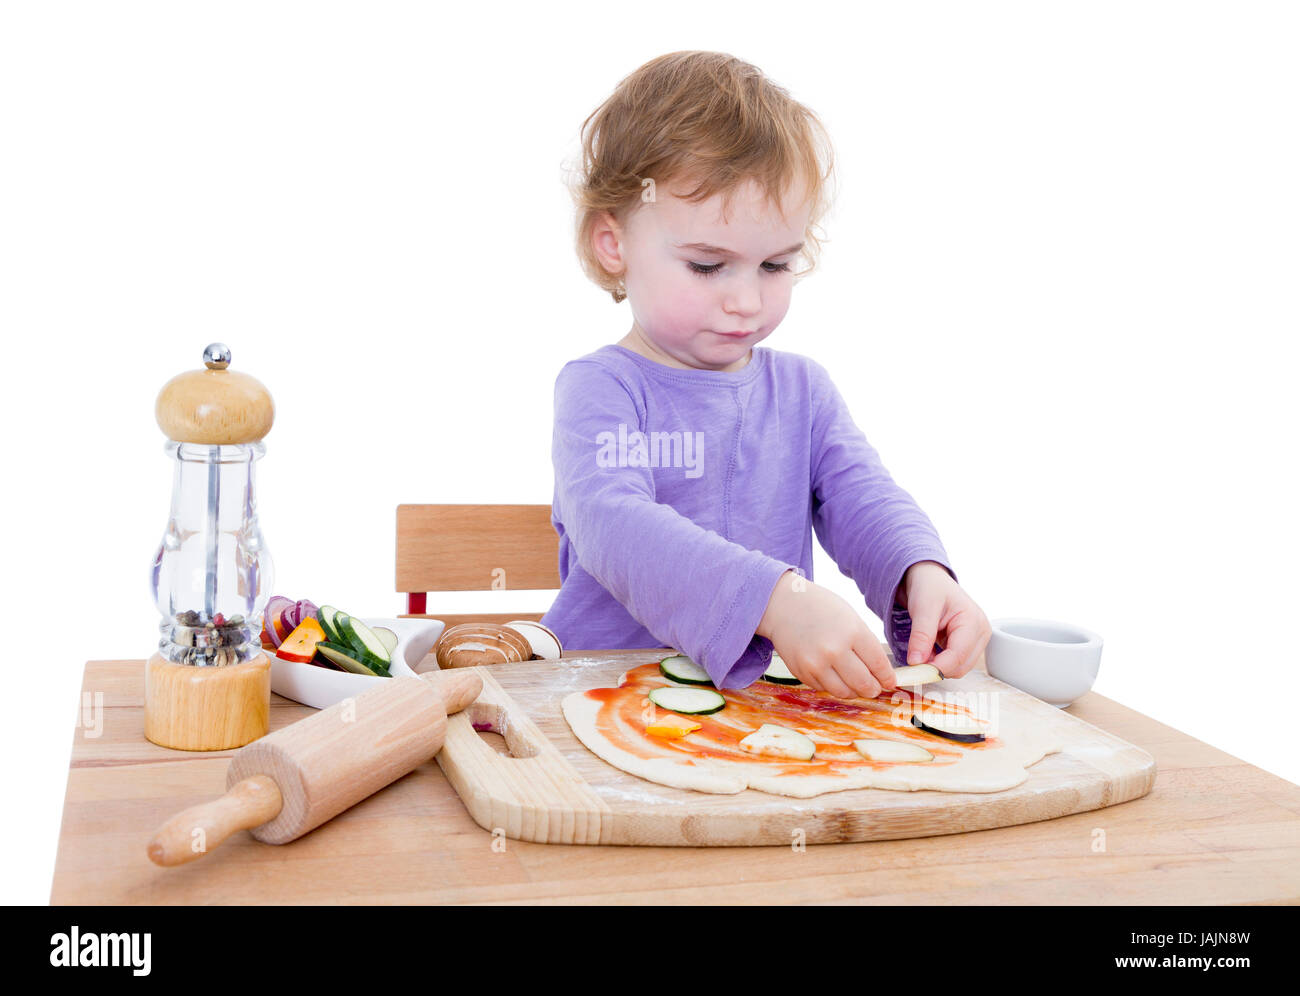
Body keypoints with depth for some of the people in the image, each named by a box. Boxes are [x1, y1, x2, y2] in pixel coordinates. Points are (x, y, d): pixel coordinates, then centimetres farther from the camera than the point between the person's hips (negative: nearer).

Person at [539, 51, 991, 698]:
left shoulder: (803, 389, 11)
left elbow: (862, 501, 1)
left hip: (772, 698, 5)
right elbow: (612, 525, -24)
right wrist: (776, 601, -39)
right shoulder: (599, 389, -7)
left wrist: (924, 575, -24)